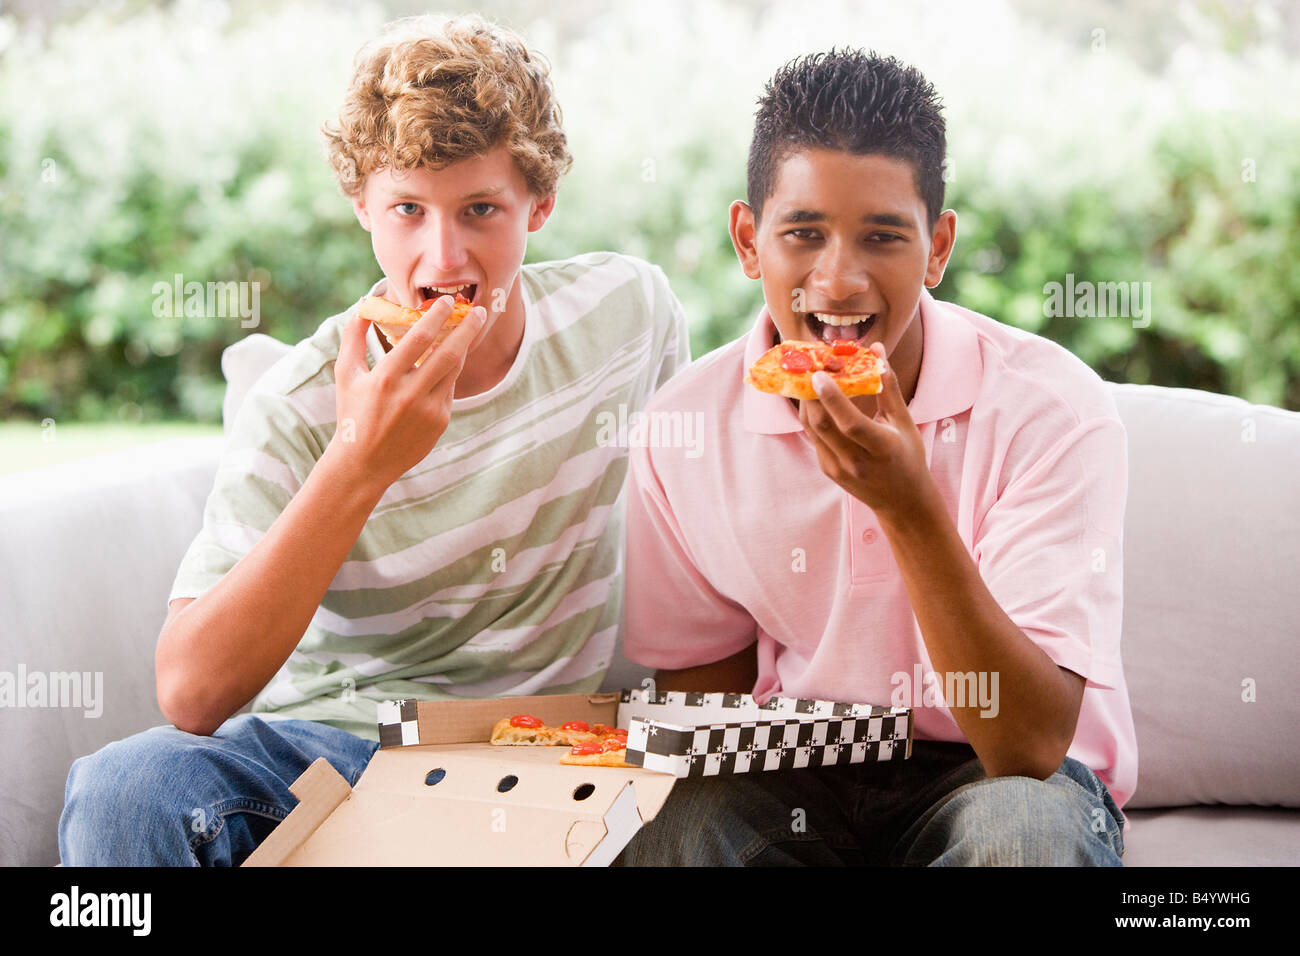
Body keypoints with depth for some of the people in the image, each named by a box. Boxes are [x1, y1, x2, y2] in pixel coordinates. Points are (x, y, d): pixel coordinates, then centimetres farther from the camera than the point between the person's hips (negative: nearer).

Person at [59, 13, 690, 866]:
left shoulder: (630, 307, -2)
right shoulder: (298, 411, -12)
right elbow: (192, 696, -23)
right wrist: (359, 466, -29)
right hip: (335, 742, -1)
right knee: (121, 790, -31)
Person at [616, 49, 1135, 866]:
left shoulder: (1052, 409, -18)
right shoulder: (686, 427, -9)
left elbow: (1031, 746, -24)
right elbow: (704, 680, 7)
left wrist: (909, 507, -35)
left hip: (994, 777, -1)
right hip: (792, 781, 2)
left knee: (1026, 827, -36)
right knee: (674, 827, -31)